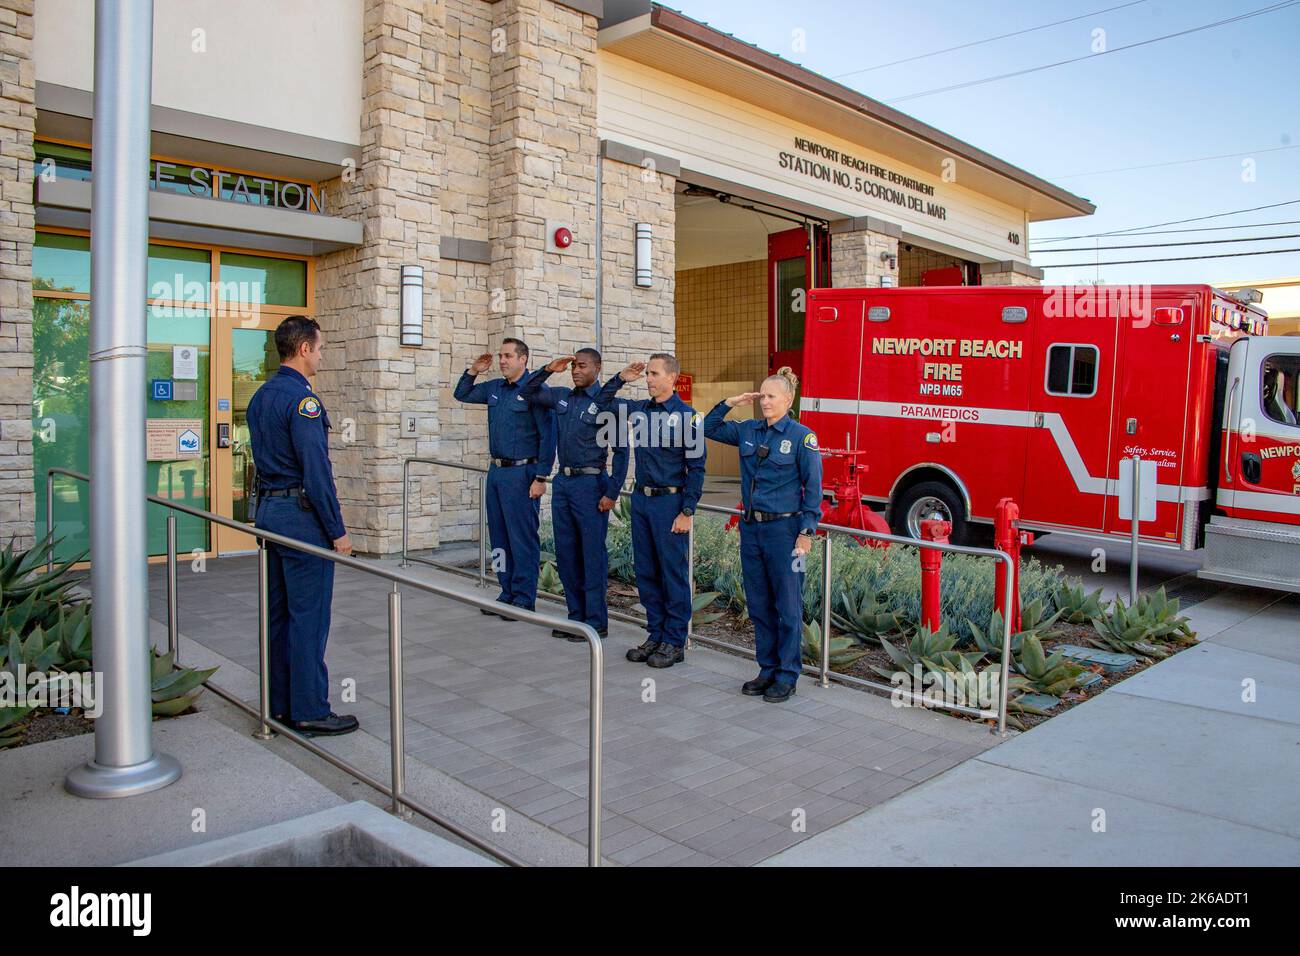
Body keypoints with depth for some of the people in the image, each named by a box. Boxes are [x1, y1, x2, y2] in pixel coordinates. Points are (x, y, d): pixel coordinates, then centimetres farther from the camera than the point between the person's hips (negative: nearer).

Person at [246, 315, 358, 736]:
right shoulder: (301, 398, -16)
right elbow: (316, 469, -19)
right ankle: (310, 711, 3)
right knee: (308, 616, -3)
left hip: (267, 511, 10)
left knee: (277, 612, 13)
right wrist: (337, 530, -15)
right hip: (301, 515, -9)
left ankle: (280, 704, 21)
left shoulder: (260, 396, 13)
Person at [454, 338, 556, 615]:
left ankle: (524, 599, 6)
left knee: (522, 538, -2)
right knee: (499, 537, 13)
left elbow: (547, 436, -14)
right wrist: (473, 371, 9)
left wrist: (541, 478, -17)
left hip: (522, 473, -8)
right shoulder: (494, 388, 12)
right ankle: (507, 593, 24)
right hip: (496, 471, 8)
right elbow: (462, 395, 27)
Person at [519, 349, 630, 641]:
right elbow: (528, 393, 20)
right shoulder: (562, 397, 10)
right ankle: (576, 615, 23)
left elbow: (621, 451, -10)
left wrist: (612, 493, -14)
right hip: (562, 482, 7)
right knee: (566, 553, 11)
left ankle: (596, 622, 8)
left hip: (590, 484, -7)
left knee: (593, 555, -1)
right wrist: (548, 370, 5)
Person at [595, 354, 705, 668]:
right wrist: (621, 378, 8)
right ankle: (656, 636, 24)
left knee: (673, 574, 2)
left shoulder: (686, 416, -9)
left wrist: (687, 512, -14)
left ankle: (674, 643, 12)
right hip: (641, 500, 7)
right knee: (646, 574, 12)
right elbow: (602, 405, 22)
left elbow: (696, 467, -10)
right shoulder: (639, 410, 8)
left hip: (670, 503, -7)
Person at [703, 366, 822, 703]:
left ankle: (787, 675, 14)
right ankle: (768, 669, 25)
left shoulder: (802, 436, -8)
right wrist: (730, 403, 5)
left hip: (783, 530, -6)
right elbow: (709, 429, 18)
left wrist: (806, 531, -12)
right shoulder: (747, 430, 7)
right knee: (759, 605, 12)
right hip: (751, 527, 6)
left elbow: (813, 488, -8)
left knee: (787, 606, 3)